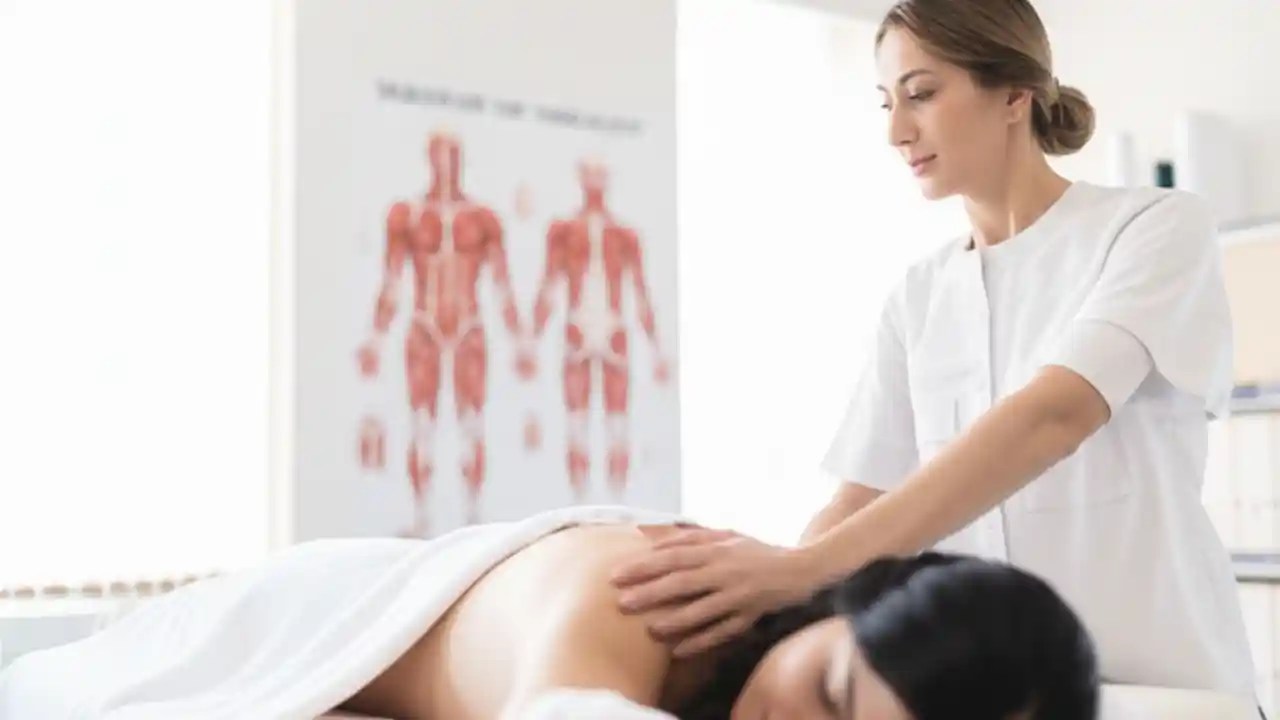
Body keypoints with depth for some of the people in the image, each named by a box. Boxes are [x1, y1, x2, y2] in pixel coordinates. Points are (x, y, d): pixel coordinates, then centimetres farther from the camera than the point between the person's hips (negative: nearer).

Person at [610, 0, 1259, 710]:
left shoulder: (1158, 227, -5)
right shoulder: (918, 296, 10)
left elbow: (1055, 417, -21)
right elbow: (863, 499, 3)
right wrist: (753, 599, -17)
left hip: (1161, 680, -4)